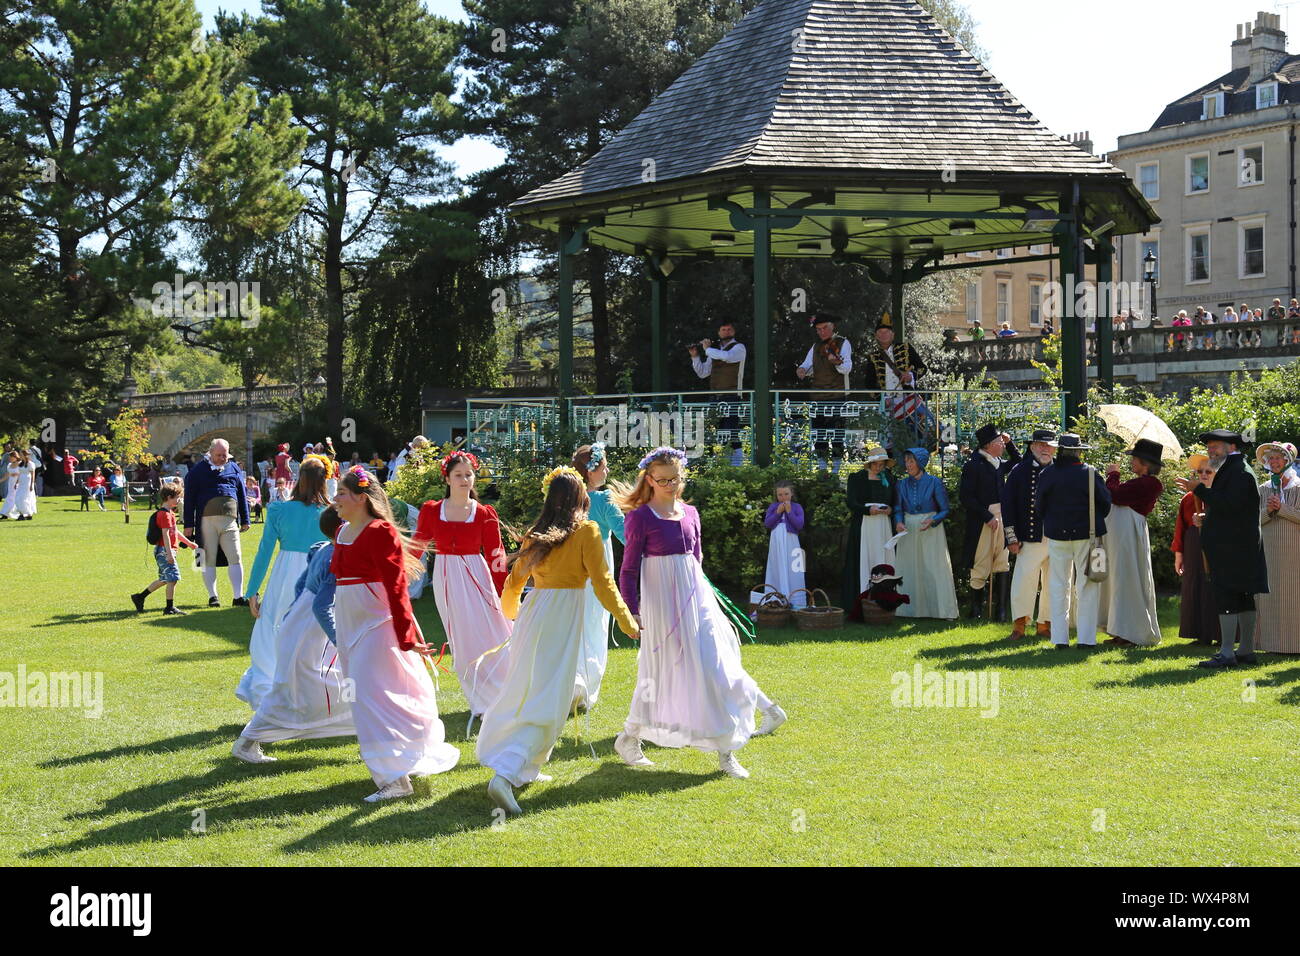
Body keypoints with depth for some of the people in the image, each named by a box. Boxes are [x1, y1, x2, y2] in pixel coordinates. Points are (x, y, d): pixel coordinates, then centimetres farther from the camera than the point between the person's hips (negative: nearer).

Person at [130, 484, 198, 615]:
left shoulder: (169, 513, 18)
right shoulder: (165, 514, -15)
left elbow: (175, 532, 27)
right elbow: (165, 534, -22)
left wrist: (189, 543, 30)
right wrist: (169, 553, -26)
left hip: (164, 551, 11)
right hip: (164, 550, -11)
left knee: (164, 579, 15)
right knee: (173, 578, -9)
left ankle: (139, 597, 23)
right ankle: (170, 607, -5)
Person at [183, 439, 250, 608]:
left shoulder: (233, 468, 16)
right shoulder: (198, 470, 5)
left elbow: (242, 495, 20)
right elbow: (189, 498, 4)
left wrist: (245, 520, 16)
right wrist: (189, 525, -1)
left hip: (230, 521, 2)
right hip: (206, 519, -2)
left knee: (235, 558, -3)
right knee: (209, 559, 3)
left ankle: (238, 597, 0)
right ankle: (212, 597, 11)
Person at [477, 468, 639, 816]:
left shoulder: (535, 533, 11)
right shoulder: (586, 531, -4)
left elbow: (514, 581, 18)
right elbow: (602, 582, -8)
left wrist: (511, 613, 38)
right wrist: (627, 622, 1)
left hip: (533, 611, 6)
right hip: (564, 617, -6)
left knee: (525, 691, 20)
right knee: (547, 703, -7)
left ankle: (525, 769, 29)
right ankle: (506, 775, -20)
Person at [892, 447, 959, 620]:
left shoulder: (934, 482, -5)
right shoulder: (903, 484, 7)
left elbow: (945, 510, -3)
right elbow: (898, 509, 9)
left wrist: (932, 521, -21)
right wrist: (899, 522, -12)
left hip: (931, 531, -4)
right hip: (908, 531, 4)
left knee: (935, 569, -5)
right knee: (908, 570, 2)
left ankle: (943, 610, -3)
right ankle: (908, 608, 8)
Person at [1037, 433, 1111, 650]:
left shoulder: (1047, 474, -3)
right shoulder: (1090, 475, -10)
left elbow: (1040, 507, 5)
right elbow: (1105, 504, -2)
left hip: (1057, 535, 2)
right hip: (1087, 534, -2)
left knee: (1058, 586, 9)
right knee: (1087, 586, 4)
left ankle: (1060, 639, 8)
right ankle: (1086, 638, 3)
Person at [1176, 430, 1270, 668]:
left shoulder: (1240, 472, -13)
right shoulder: (1230, 471, 20)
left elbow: (1229, 505, -24)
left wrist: (1200, 489, -18)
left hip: (1233, 548, -11)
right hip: (1236, 547, 11)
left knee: (1227, 598, -13)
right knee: (1243, 599, 11)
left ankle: (1227, 653, -15)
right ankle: (1246, 650, 15)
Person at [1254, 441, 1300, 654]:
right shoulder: (1263, 489, 11)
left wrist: (1282, 508, -13)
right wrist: (1268, 511, -9)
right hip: (1269, 550, 3)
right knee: (1270, 594, 0)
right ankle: (1274, 642, 2)